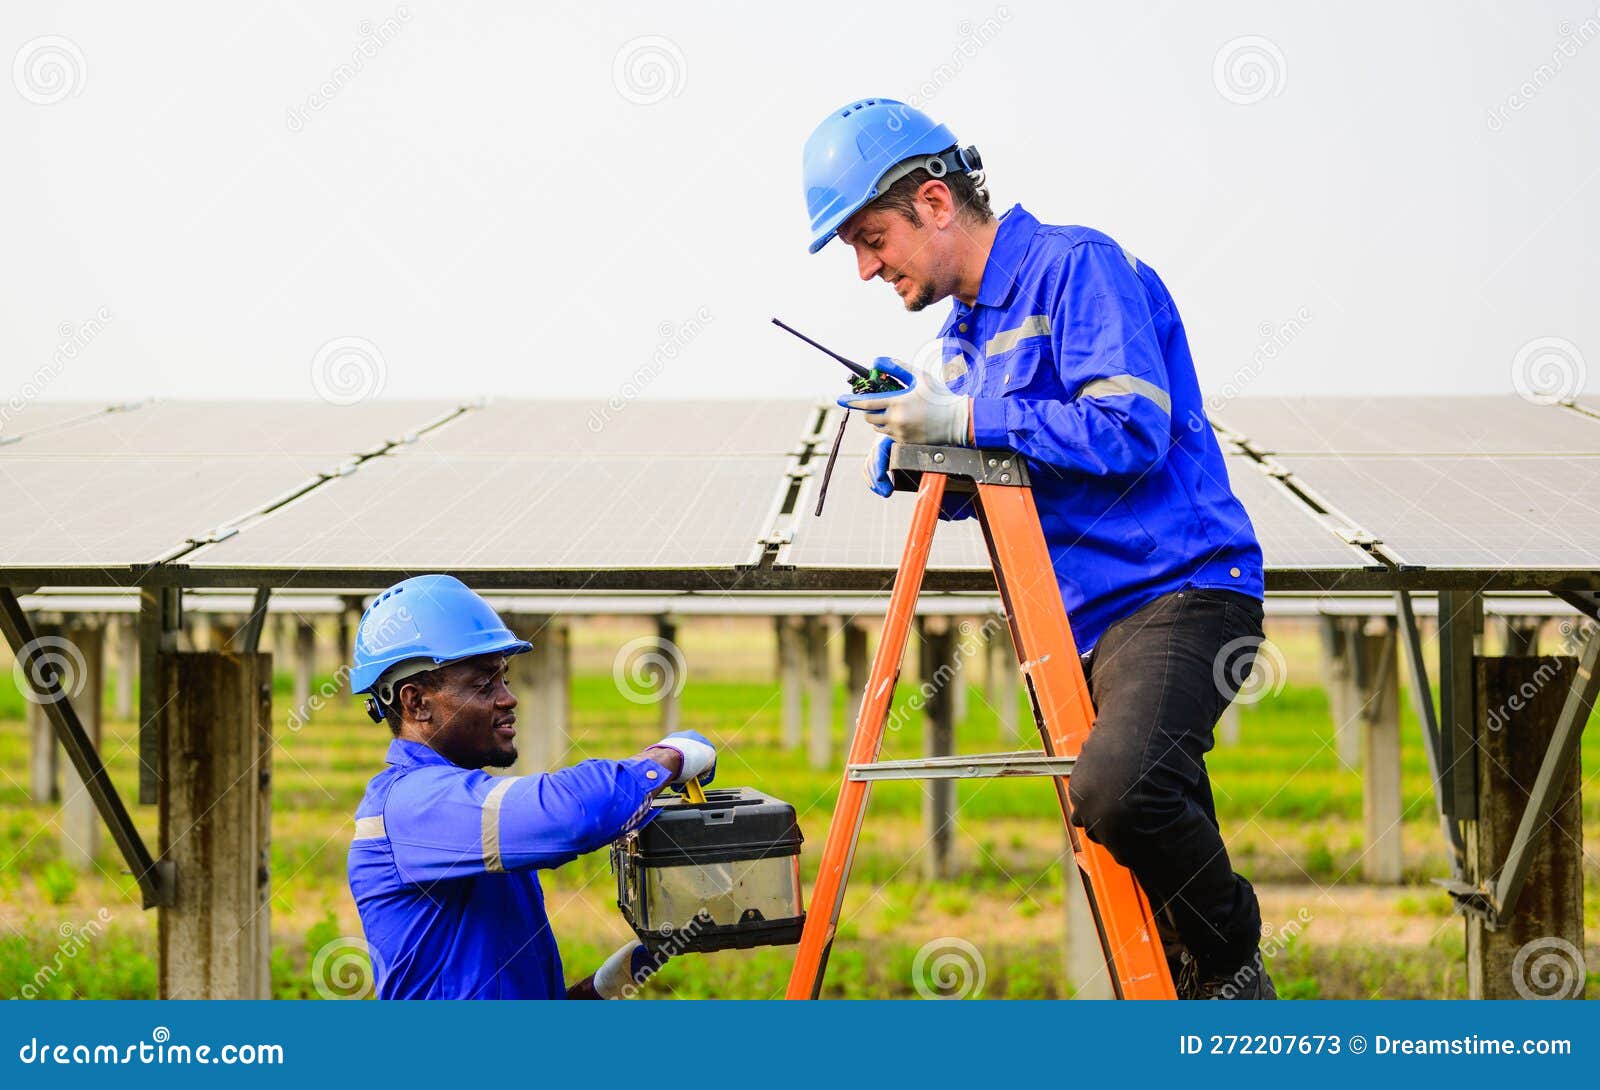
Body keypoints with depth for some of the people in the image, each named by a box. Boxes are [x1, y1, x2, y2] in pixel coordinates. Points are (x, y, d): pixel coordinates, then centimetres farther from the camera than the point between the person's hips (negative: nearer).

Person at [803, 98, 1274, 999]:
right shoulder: (963, 332, 18)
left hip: (1178, 594, -10)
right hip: (1082, 620, 10)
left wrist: (967, 421, -18)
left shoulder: (1077, 267, -9)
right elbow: (980, 486, 23)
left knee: (1117, 787, -32)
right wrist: (916, 431, 3)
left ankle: (1232, 958, -11)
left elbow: (1128, 431, -21)